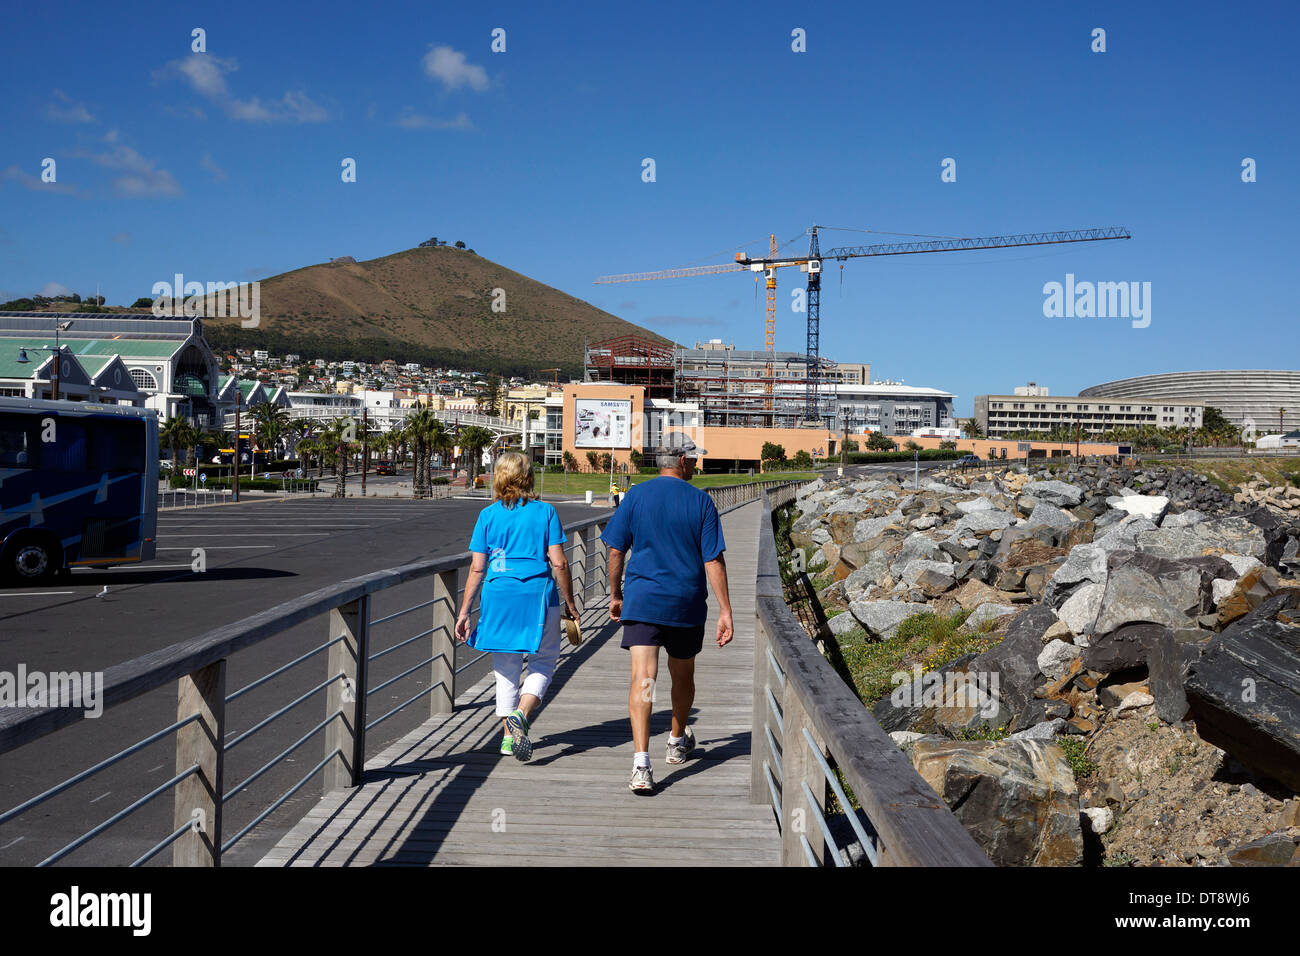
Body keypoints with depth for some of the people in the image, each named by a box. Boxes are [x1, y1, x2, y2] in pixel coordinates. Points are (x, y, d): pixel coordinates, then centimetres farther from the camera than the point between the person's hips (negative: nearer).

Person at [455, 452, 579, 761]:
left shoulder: (488, 515, 3)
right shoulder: (545, 512, 0)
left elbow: (477, 568, 0)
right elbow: (559, 563, -4)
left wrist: (464, 612, 3)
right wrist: (570, 602, 6)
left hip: (499, 594, 2)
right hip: (538, 595, -2)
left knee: (506, 666, 13)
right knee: (543, 660, 11)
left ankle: (508, 735, 16)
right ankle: (521, 714, -12)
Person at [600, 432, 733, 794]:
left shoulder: (636, 495, 0)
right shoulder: (701, 502, -3)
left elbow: (616, 549, 2)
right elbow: (714, 560, -6)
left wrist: (615, 594, 15)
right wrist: (725, 610, -3)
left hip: (641, 601, 0)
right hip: (687, 603, 1)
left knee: (643, 678, -7)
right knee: (682, 675, 21)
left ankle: (641, 763, -21)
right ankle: (677, 742, 42)